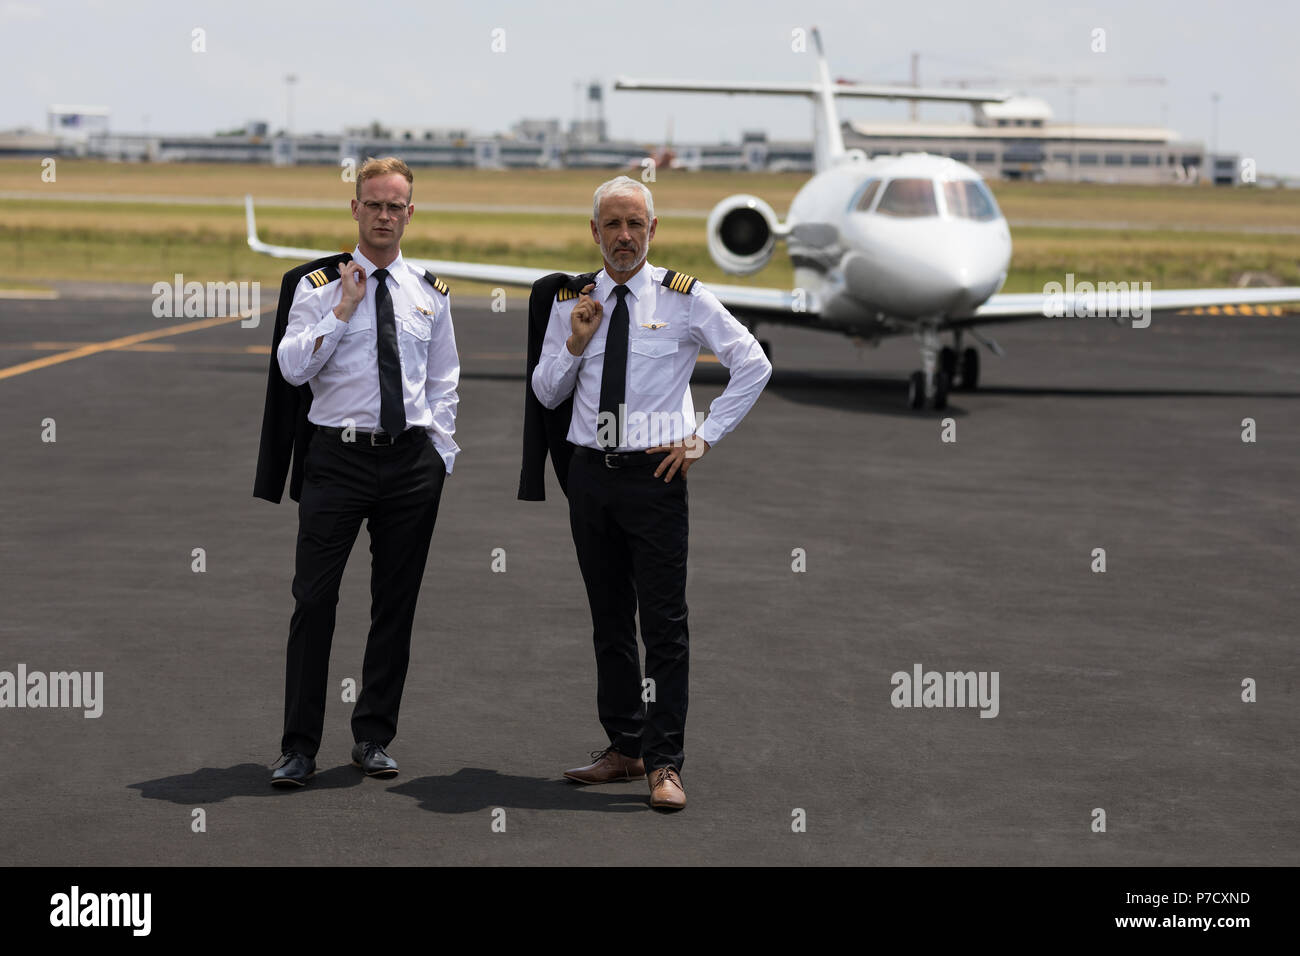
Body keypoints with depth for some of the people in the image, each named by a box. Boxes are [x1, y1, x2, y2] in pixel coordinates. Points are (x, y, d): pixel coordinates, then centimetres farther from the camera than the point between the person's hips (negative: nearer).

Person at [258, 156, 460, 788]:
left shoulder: (430, 293, 10)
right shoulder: (318, 285, 1)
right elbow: (292, 367, -9)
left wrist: (440, 453, 7)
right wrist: (343, 309, -13)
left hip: (412, 459, 3)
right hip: (338, 457, -3)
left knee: (396, 602, 8)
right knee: (315, 599, -5)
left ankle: (373, 737, 19)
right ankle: (299, 747, 1)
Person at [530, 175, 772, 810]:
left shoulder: (684, 298, -2)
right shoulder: (571, 302, 8)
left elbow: (754, 365, -1)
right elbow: (546, 393, 12)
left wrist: (705, 437, -5)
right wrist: (574, 343, -6)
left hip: (654, 473, -4)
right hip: (590, 472, 4)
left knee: (664, 623, -7)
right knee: (608, 620, 11)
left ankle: (665, 764, -4)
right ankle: (624, 748, 21)